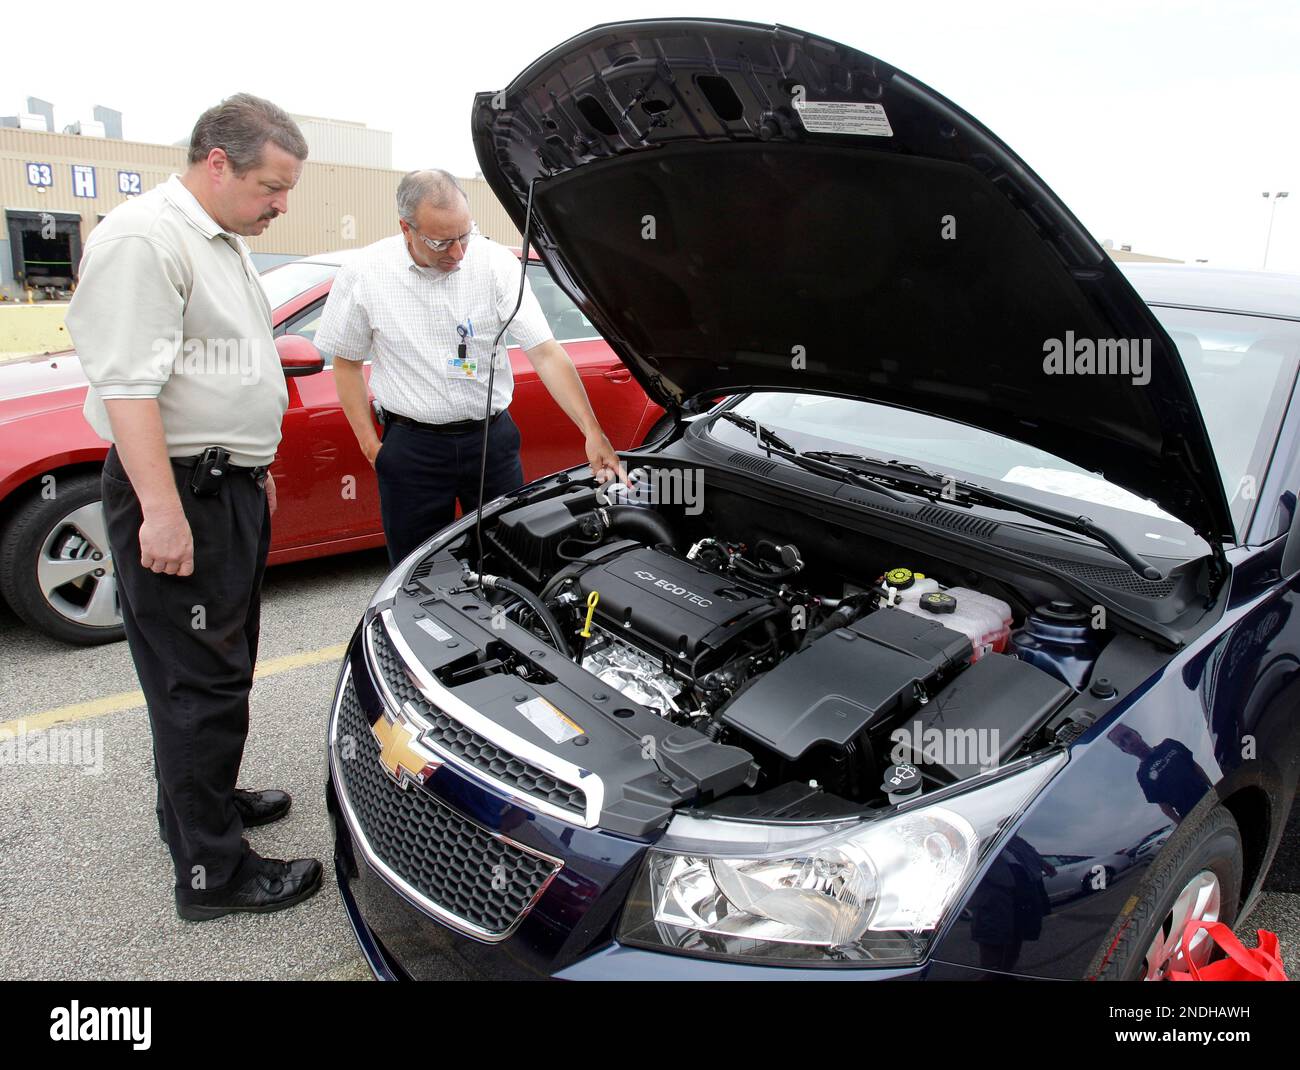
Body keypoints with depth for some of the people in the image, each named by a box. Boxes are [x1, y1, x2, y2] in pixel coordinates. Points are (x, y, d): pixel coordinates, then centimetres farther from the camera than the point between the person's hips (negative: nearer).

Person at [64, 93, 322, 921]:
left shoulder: (225, 245, 17)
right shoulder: (144, 239, -15)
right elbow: (128, 383, -22)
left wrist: (255, 468, 24)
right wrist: (161, 507, -26)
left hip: (231, 486, 10)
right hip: (177, 490, -10)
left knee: (222, 667, 20)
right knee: (200, 681, -3)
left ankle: (204, 798, 38)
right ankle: (212, 872, 8)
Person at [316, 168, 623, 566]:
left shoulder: (496, 262, -9)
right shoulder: (364, 273, -8)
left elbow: (545, 352, -14)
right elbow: (346, 362, 4)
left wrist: (592, 432, -22)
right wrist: (369, 443, -2)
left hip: (493, 436, 1)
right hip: (412, 443, 0)